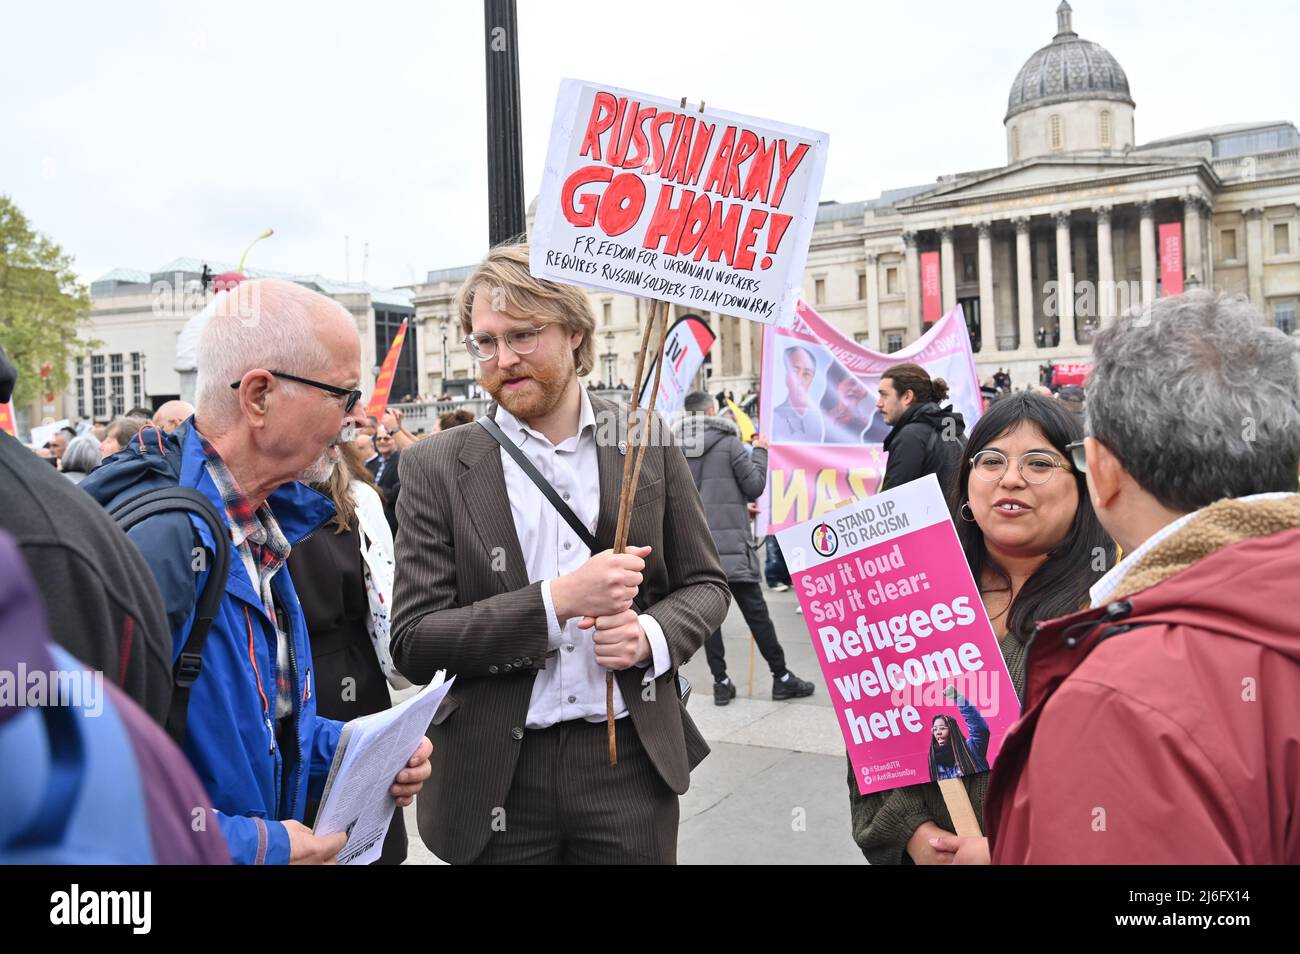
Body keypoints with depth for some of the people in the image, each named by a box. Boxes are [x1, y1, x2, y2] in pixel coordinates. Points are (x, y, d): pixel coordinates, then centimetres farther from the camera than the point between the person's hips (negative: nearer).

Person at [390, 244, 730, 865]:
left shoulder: (648, 445, 0)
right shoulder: (436, 468, -4)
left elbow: (704, 585, 8)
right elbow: (412, 644, -8)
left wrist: (651, 635, -14)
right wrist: (556, 600, -20)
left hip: (630, 761, 1)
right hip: (499, 779, -1)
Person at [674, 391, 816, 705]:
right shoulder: (728, 443, -5)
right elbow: (755, 485, -1)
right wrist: (760, 452, 13)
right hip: (730, 545, -3)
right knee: (756, 612, 3)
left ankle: (721, 682, 10)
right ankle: (782, 679, 10)